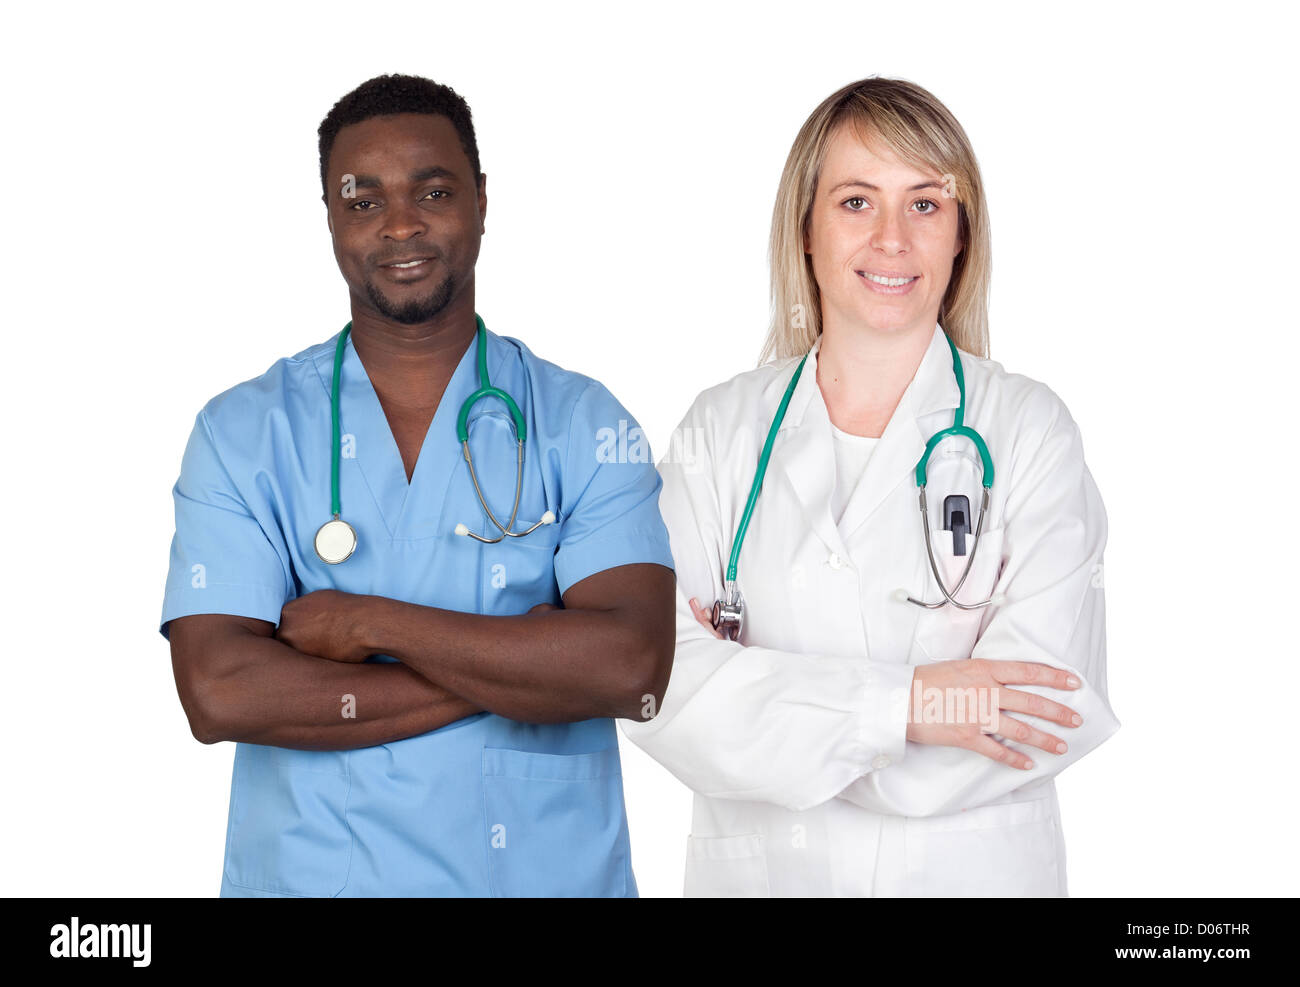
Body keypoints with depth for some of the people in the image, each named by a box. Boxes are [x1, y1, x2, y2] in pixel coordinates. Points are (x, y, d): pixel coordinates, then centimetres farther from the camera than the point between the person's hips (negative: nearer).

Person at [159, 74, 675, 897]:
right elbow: (219, 694, -14)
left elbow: (633, 665, -17)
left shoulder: (586, 424, -3)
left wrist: (364, 622, -18)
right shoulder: (241, 431, -3)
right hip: (310, 874, 0)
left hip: (555, 871, 1)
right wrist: (522, 672, -17)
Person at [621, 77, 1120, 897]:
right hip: (755, 866, 2)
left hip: (974, 865, -1)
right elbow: (655, 683, -12)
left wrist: (753, 693, -15)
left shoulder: (1030, 429, -7)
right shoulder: (720, 429, -2)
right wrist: (896, 704, -23)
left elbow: (1051, 717, -17)